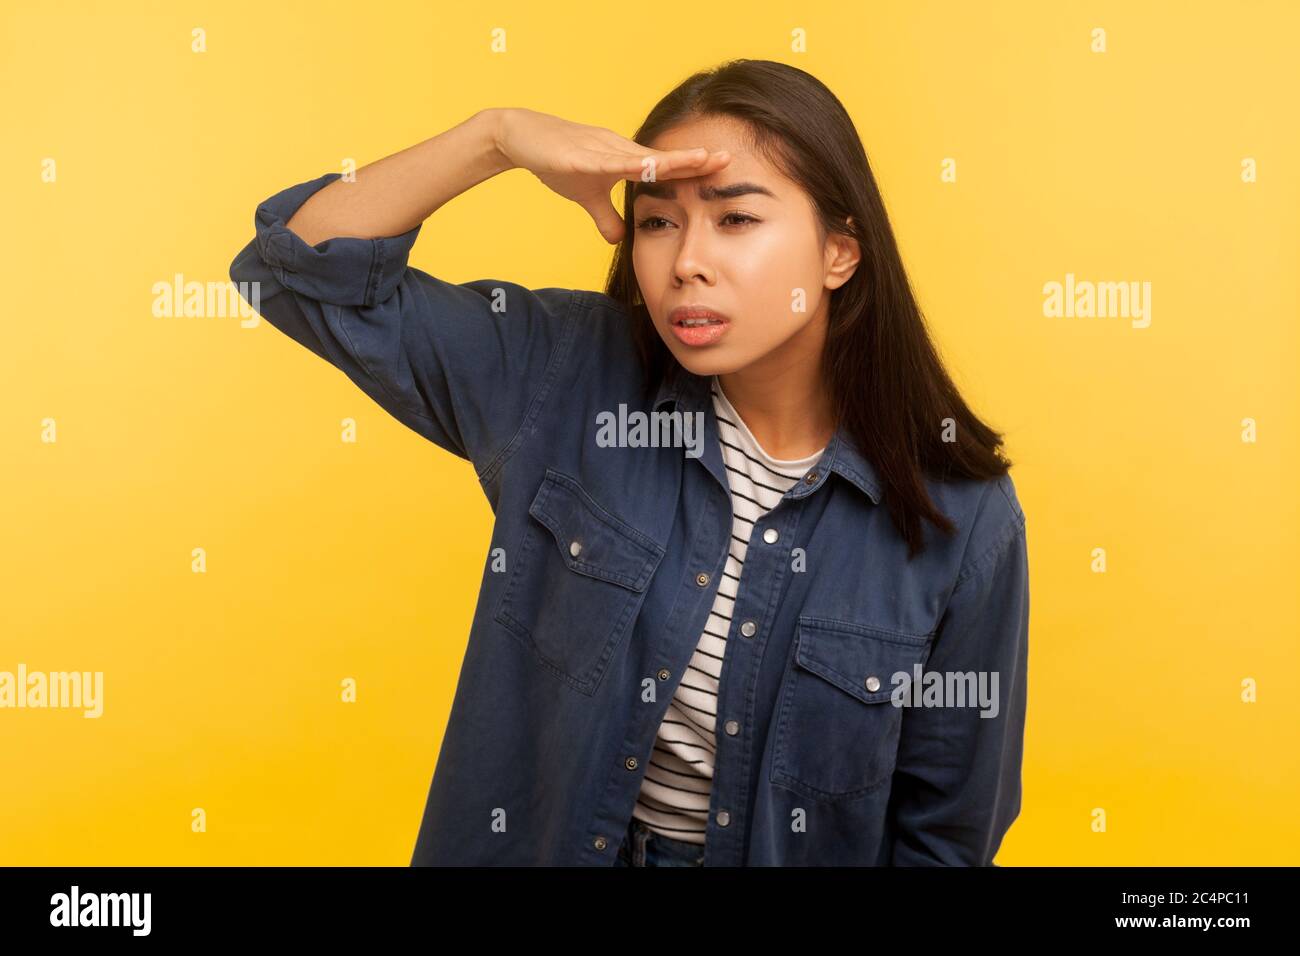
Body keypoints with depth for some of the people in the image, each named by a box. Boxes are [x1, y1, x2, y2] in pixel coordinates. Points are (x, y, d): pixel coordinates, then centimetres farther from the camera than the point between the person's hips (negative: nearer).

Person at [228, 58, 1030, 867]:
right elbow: (306, 270, -8)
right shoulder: (568, 373, -9)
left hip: (787, 850, -3)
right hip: (532, 842, 3)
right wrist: (495, 136, -20)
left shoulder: (963, 520, -14)